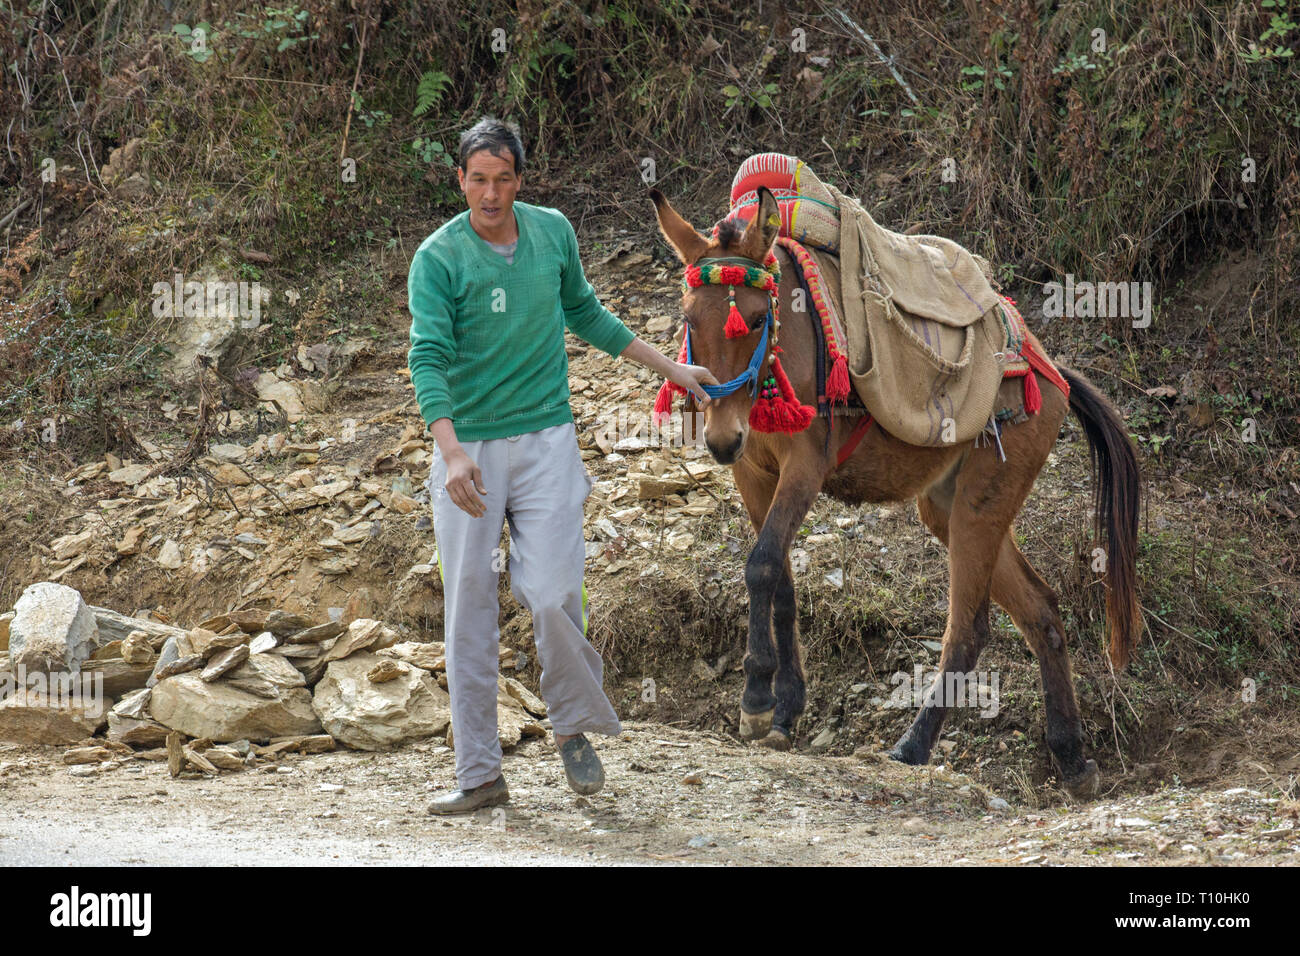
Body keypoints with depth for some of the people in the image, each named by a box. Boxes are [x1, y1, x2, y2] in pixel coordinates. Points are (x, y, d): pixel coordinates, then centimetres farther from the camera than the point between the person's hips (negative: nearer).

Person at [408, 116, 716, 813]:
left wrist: (668, 368, 24)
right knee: (468, 611, 1)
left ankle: (574, 726, 14)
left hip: (545, 441, 1)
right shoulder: (438, 258, -8)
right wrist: (452, 451, -33)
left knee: (553, 596, -12)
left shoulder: (553, 232, 4)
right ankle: (479, 774, 7)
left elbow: (584, 313, 22)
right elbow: (428, 358, -19)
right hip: (467, 450, -1)